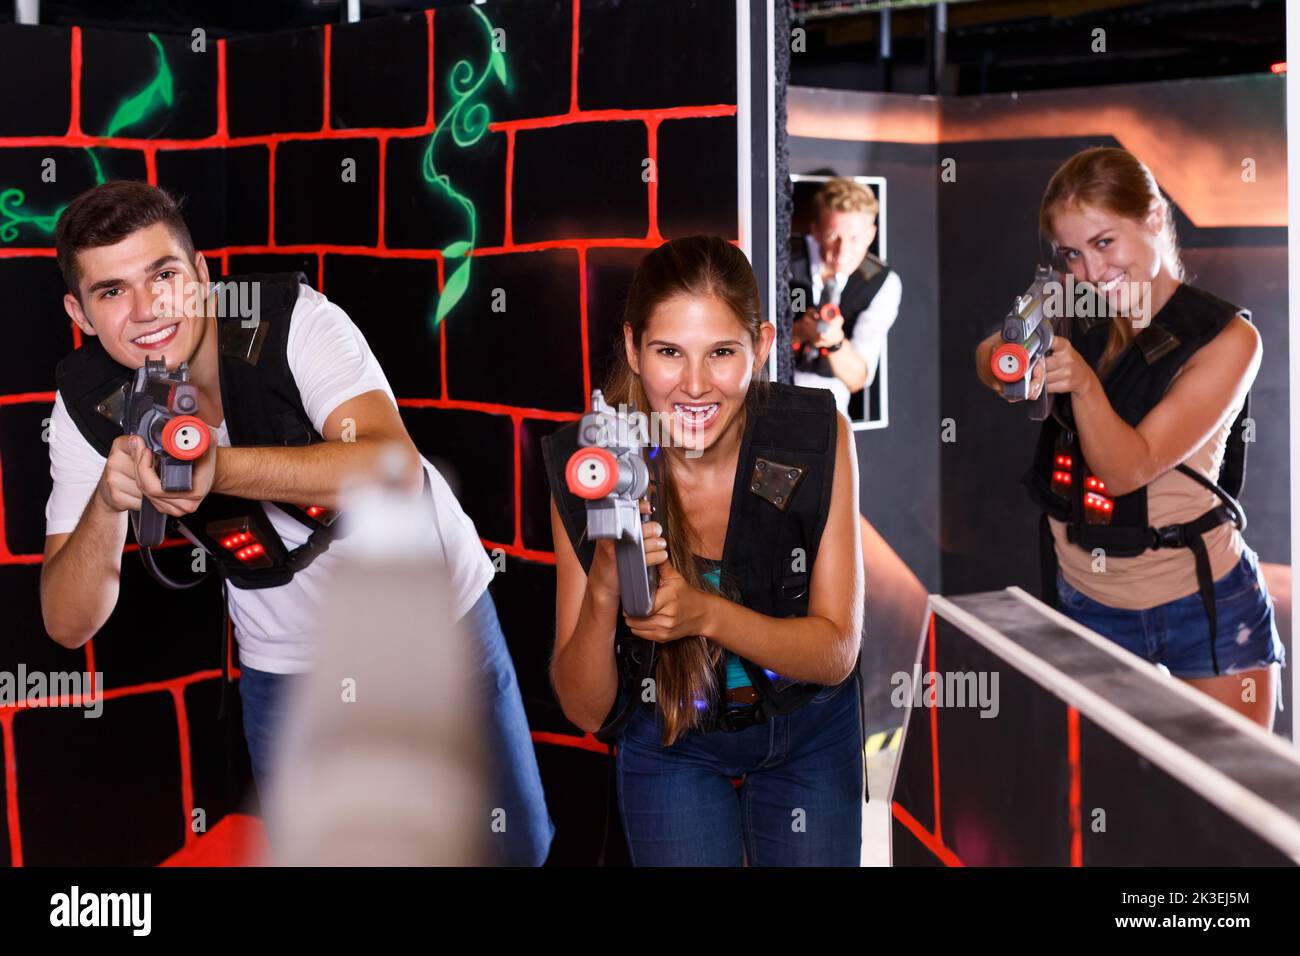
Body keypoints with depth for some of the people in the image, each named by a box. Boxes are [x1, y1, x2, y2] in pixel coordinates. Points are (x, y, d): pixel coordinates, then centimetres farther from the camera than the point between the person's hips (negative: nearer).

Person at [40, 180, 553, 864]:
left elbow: (397, 467, -38)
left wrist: (219, 466, -50)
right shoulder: (88, 406, -15)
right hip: (287, 671, 2)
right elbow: (68, 625, -15)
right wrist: (109, 500, -35)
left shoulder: (291, 319, -24)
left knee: (518, 846, 11)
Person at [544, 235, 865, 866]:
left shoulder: (816, 436, -24)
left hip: (809, 736, 1)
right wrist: (603, 592, -40)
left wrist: (706, 613, -37)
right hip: (668, 743, -1)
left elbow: (835, 652, -19)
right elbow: (585, 711, -20)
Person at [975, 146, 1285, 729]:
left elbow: (1126, 469, -20)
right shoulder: (1075, 309, 1)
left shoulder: (1226, 338, -12)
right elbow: (988, 360, -13)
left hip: (1206, 608, -3)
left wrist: (1083, 381, -37)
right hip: (1086, 605, 3)